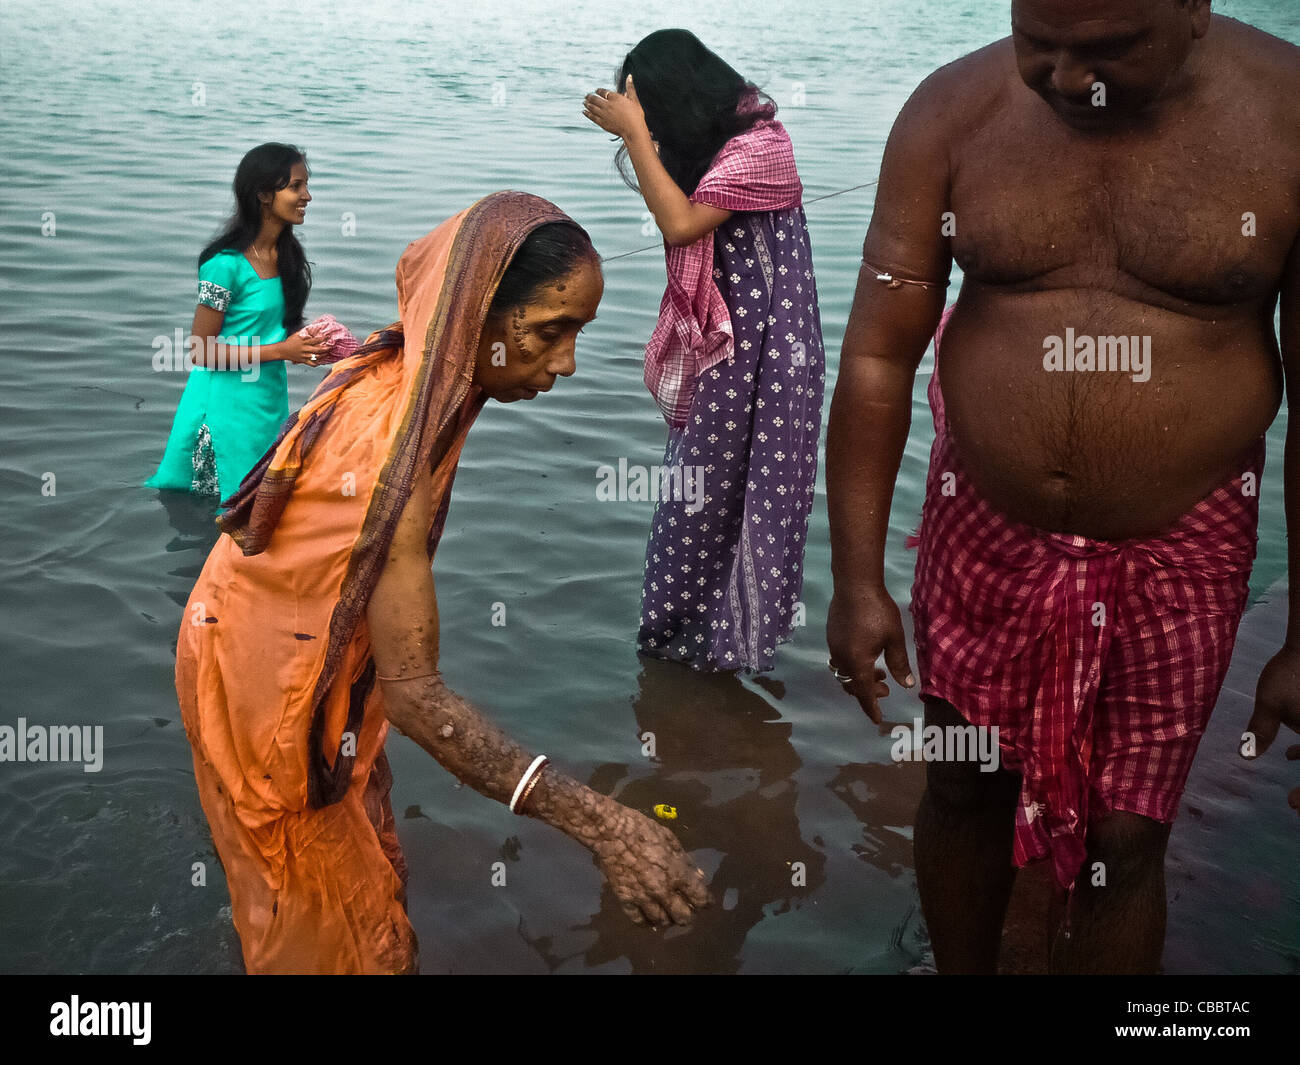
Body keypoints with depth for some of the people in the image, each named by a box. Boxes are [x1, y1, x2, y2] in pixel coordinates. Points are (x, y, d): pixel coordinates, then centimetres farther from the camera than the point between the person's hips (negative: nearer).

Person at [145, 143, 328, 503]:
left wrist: (308, 343, -4)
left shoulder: (286, 254, 3)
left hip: (271, 398, 8)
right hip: (227, 403, -7)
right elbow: (200, 350, -18)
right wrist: (281, 351, -21)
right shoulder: (226, 263, -20)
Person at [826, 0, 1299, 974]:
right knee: (964, 788, 18)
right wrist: (858, 581, -8)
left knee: (1122, 843, 8)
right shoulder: (952, 115, -8)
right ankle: (960, 973, 45)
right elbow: (877, 356, -7)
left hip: (1176, 558, -1)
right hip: (983, 535, 2)